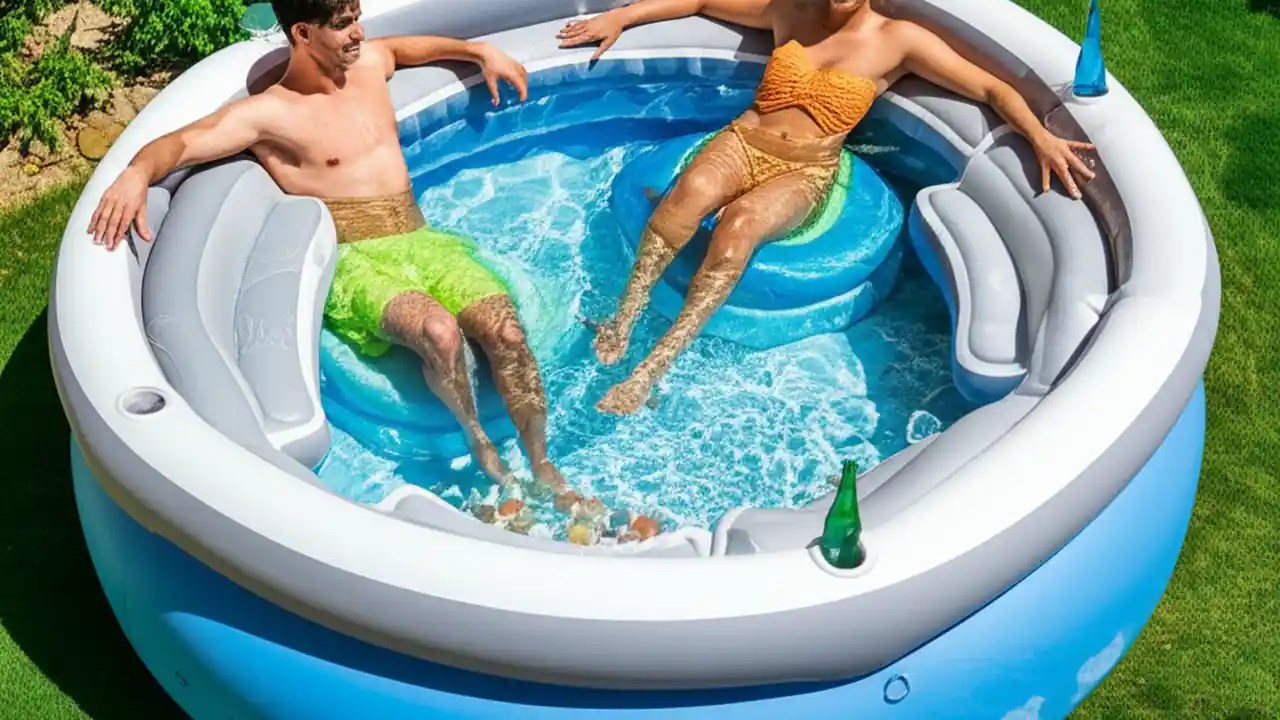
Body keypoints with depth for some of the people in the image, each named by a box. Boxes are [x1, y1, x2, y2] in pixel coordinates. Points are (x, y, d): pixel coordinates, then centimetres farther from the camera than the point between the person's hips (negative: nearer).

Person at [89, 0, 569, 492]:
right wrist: (137, 172, -37)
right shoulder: (270, 113, -5)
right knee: (439, 331, -35)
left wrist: (481, 52, 32)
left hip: (421, 242, 5)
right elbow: (182, 142, -16)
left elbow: (405, 45, 38)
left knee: (506, 332, -23)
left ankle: (543, 470, -11)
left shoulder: (368, 63, 15)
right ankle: (479, 446, -9)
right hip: (353, 262, -5)